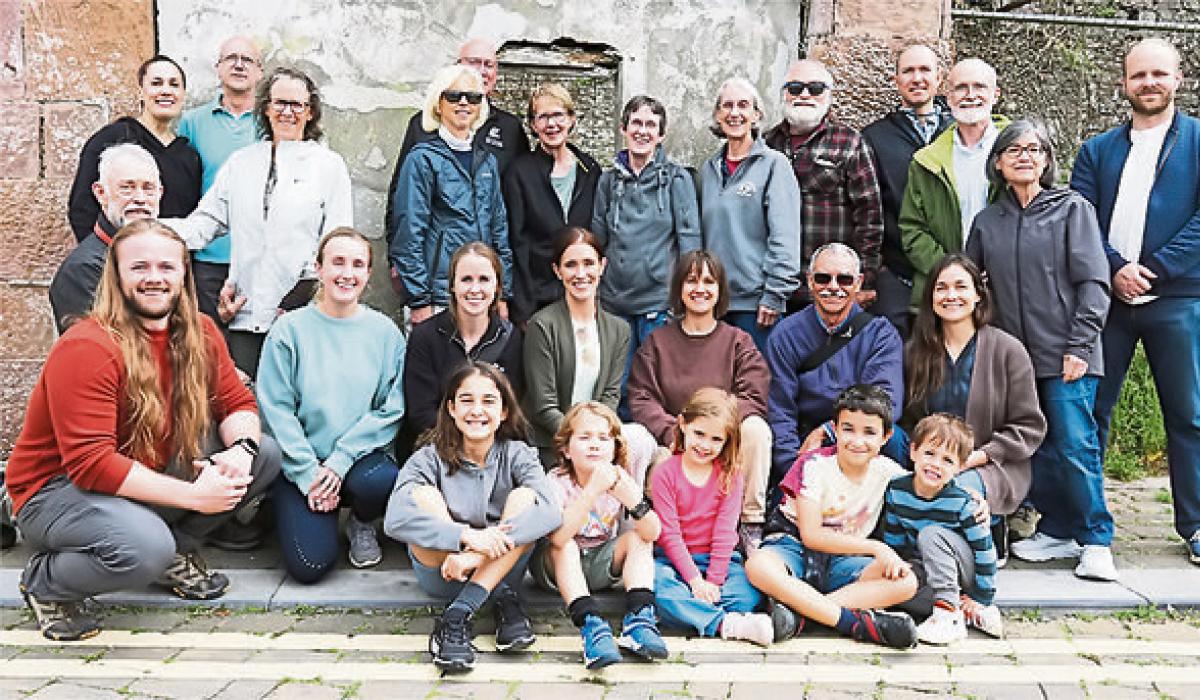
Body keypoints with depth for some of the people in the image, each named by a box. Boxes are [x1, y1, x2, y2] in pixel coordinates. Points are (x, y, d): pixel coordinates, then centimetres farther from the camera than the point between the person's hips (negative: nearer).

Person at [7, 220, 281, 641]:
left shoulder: (200, 333, -1)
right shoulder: (87, 349, -23)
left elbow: (237, 403, 2)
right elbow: (91, 464, -28)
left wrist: (241, 448, -23)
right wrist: (193, 496, -28)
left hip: (152, 478, 7)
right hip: (60, 488, -7)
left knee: (264, 454, -6)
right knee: (145, 549, -36)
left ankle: (176, 551, 8)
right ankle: (45, 583, -3)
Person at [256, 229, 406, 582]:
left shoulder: (384, 331, 2)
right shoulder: (290, 329, -3)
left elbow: (390, 410, -3)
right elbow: (276, 410, -6)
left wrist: (340, 461, -13)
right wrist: (309, 474, -13)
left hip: (362, 456, 1)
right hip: (301, 464, -1)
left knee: (381, 482, -35)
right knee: (310, 565, -19)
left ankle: (362, 524, 4)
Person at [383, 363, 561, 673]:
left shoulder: (516, 455, -6)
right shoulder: (430, 459, -9)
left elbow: (550, 510, -26)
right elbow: (395, 519, -27)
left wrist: (476, 555, -37)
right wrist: (467, 536, -41)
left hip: (500, 572, 1)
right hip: (442, 575, 0)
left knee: (525, 496, -22)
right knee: (423, 495, -23)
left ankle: (458, 614, -29)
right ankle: (502, 602, -26)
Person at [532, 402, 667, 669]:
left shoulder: (620, 480, -10)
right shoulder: (558, 482, -20)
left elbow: (653, 533, -23)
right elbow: (557, 537, -39)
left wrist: (631, 497, -42)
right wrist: (594, 490, -46)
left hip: (600, 567, 3)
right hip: (559, 567, -3)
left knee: (638, 537, -18)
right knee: (565, 546, -32)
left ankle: (638, 618, -33)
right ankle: (591, 626, -44)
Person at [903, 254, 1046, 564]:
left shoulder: (1008, 350, 1)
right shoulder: (915, 352, 10)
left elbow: (1029, 427, 0)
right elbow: (906, 420, 13)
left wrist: (979, 456, -13)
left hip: (992, 468, -5)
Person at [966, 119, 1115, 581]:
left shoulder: (1072, 208, 1)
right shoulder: (987, 222, 12)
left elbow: (1092, 282, -4)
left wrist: (1079, 346, -10)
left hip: (1064, 355, -4)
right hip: (1014, 354, 4)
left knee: (1075, 446, -8)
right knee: (1036, 449, 5)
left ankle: (1096, 541, 4)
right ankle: (1058, 531, 18)